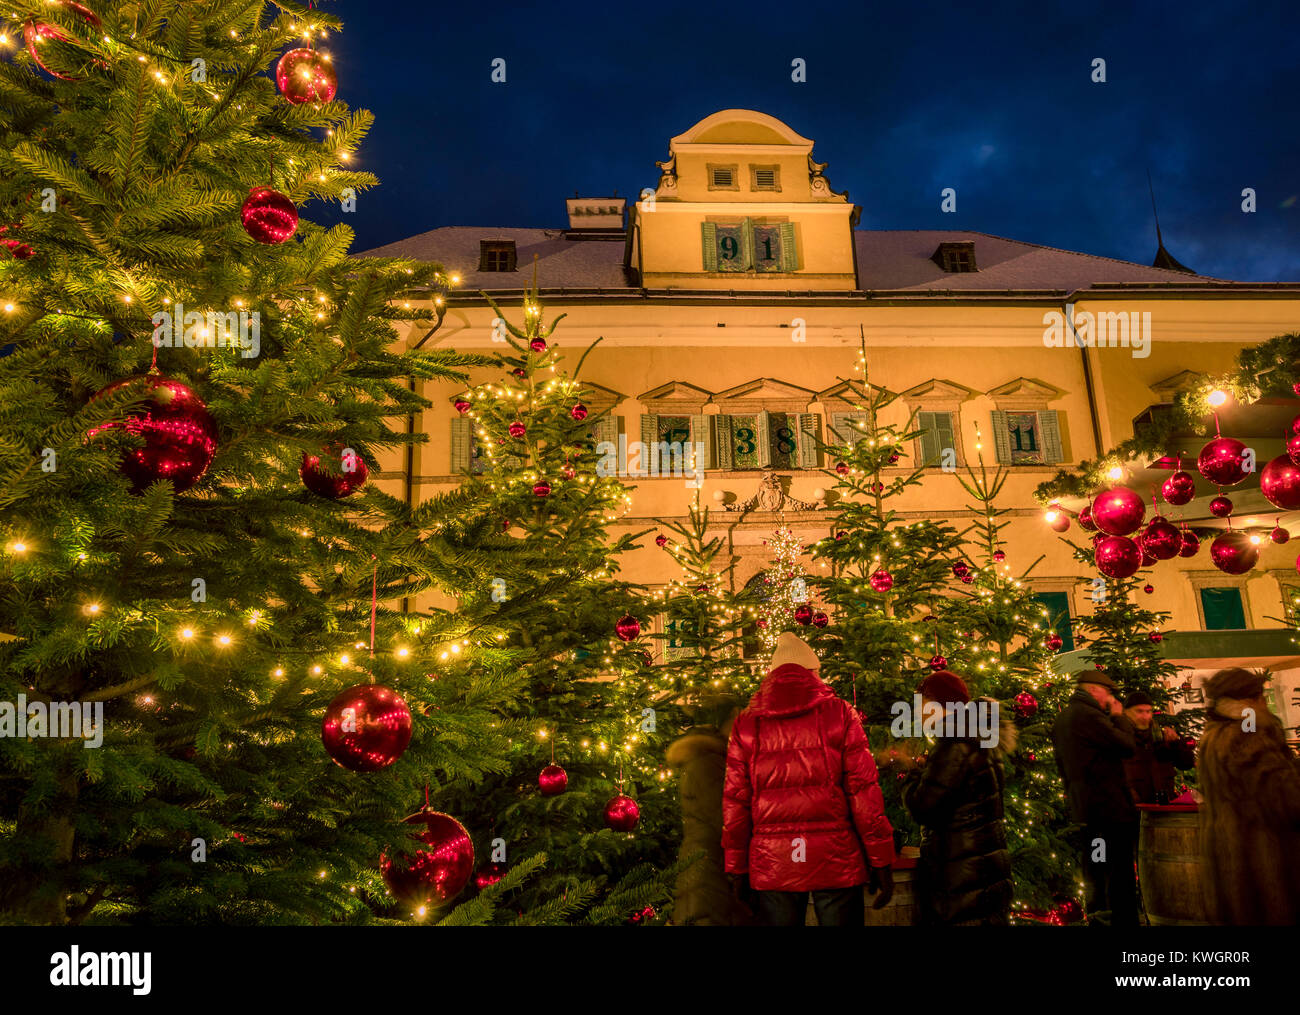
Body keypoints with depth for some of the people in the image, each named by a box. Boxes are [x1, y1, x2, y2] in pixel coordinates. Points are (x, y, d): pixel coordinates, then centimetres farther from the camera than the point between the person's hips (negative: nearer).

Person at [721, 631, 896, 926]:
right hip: (835, 861, -1)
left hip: (772, 866, 2)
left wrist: (737, 868, 10)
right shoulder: (838, 714, 0)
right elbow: (863, 790, -4)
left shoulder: (746, 725, 5)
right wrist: (881, 861, 2)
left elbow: (735, 802, 4)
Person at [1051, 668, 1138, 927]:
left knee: (1094, 873, 17)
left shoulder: (1062, 719, 14)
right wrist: (1119, 717, 1)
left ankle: (1095, 916, 25)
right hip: (1110, 808, -9)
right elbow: (1127, 746, -12)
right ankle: (1123, 920, 1)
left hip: (1081, 808, 9)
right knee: (1119, 875, -2)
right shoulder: (1089, 716, -17)